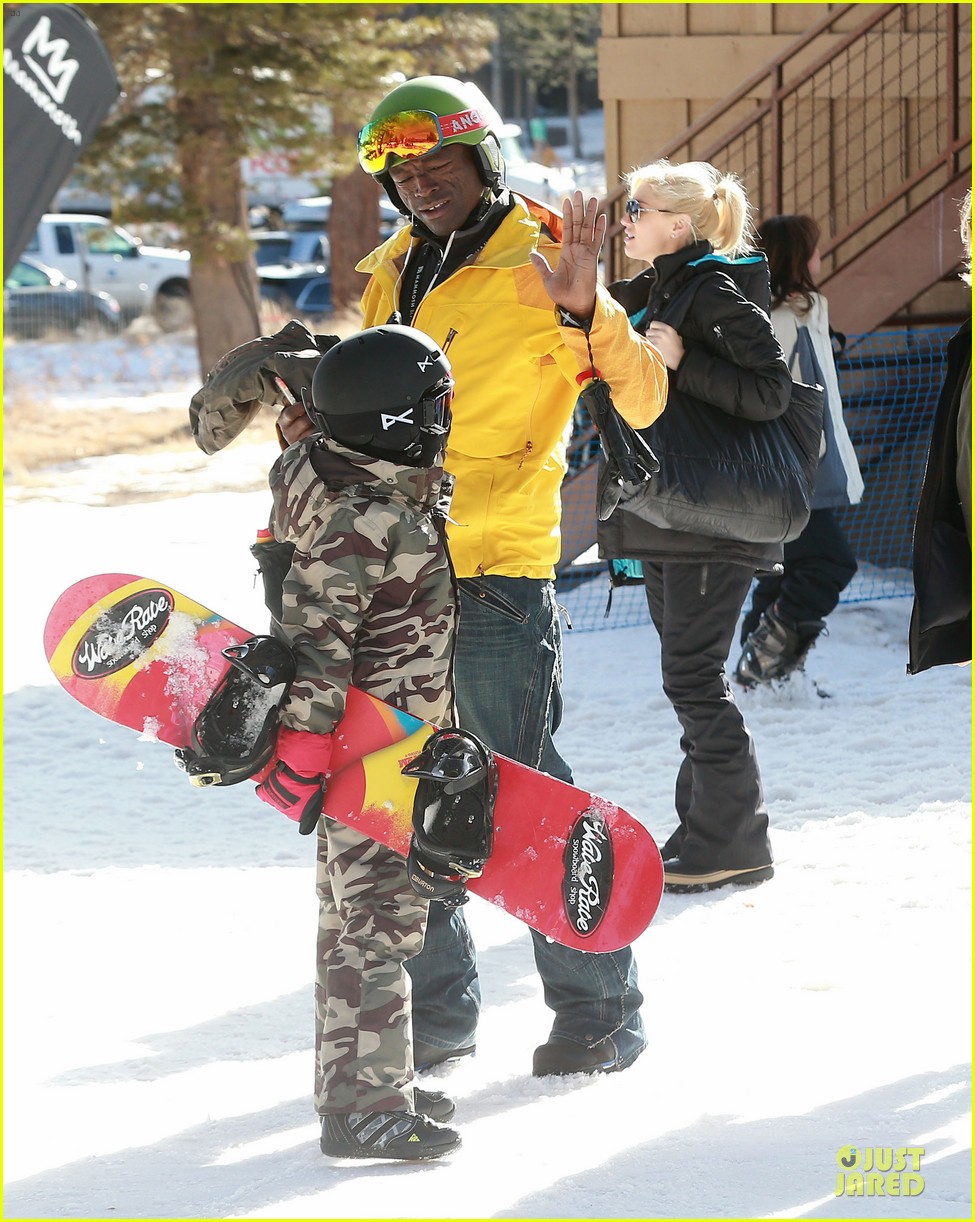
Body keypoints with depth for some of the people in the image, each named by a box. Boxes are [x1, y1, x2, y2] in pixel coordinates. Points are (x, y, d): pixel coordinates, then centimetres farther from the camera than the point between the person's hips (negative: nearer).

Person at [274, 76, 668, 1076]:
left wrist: (584, 308, -30)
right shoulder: (394, 280, 15)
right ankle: (438, 1011, 21)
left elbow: (642, 400, -14)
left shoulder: (536, 268, -6)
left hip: (497, 578, -7)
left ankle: (599, 1007, 4)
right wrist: (319, 423, 7)